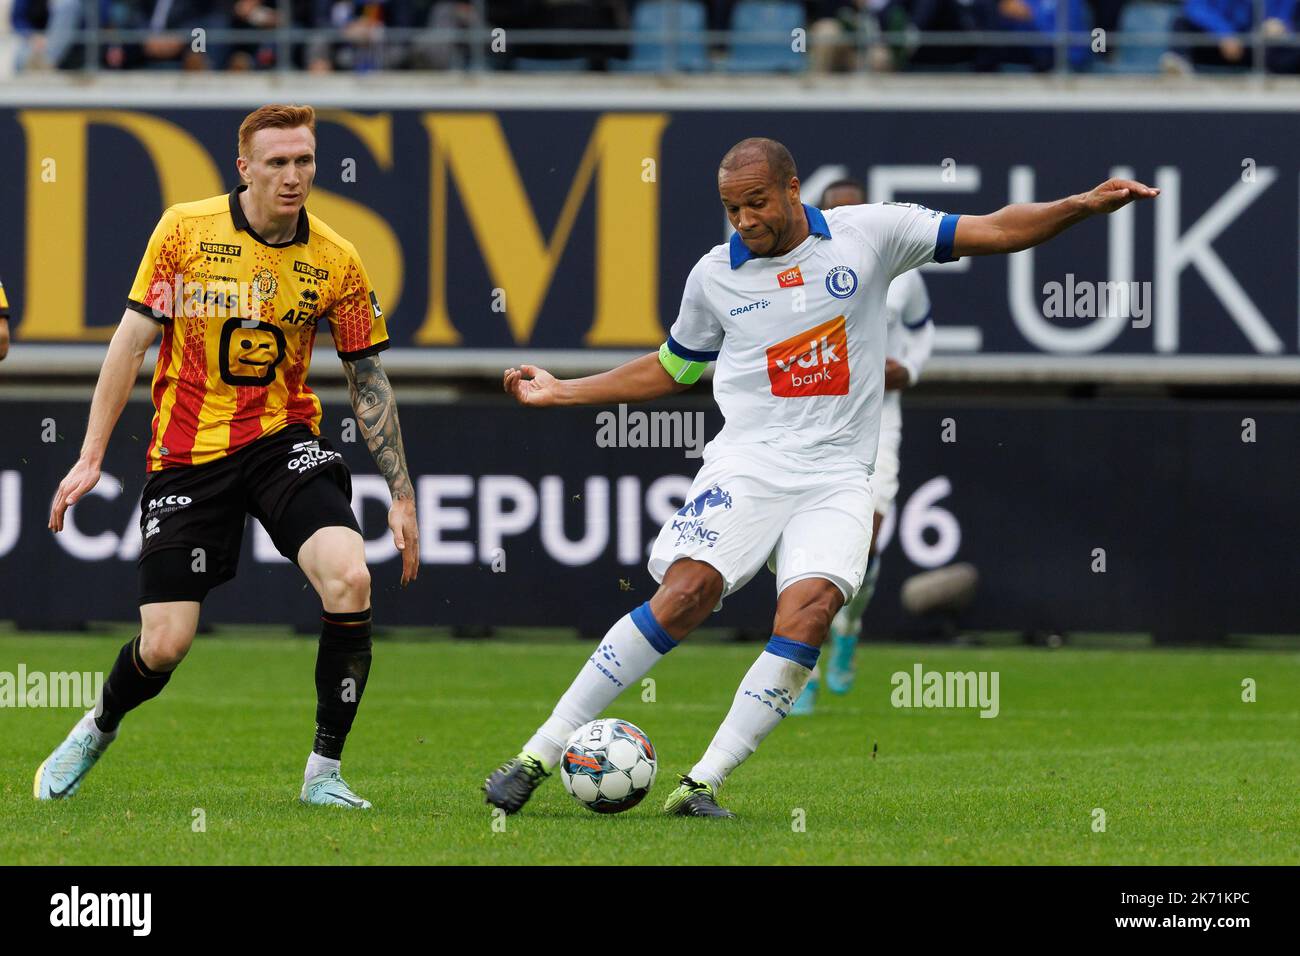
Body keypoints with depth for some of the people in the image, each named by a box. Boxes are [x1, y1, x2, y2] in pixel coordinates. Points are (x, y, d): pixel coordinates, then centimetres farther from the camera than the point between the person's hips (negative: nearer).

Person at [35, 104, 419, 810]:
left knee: (349, 576, -25)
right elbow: (131, 339, -2)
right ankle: (98, 729, 32)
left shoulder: (336, 262, -2)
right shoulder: (185, 229, -6)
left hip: (282, 439, 1)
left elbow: (368, 381, 5)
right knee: (164, 645, -5)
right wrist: (91, 456, -6)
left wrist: (401, 495, 3)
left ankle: (324, 773, -10)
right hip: (186, 453, -1)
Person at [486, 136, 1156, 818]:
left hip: (838, 477, 0)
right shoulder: (715, 275, 9)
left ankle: (702, 784, -23)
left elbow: (996, 231, 4)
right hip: (749, 461, 0)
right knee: (688, 591, -23)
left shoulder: (869, 234, 3)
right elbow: (671, 369, 25)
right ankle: (540, 754, -18)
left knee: (810, 609, -25)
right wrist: (561, 392, 20)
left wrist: (1084, 205, -8)